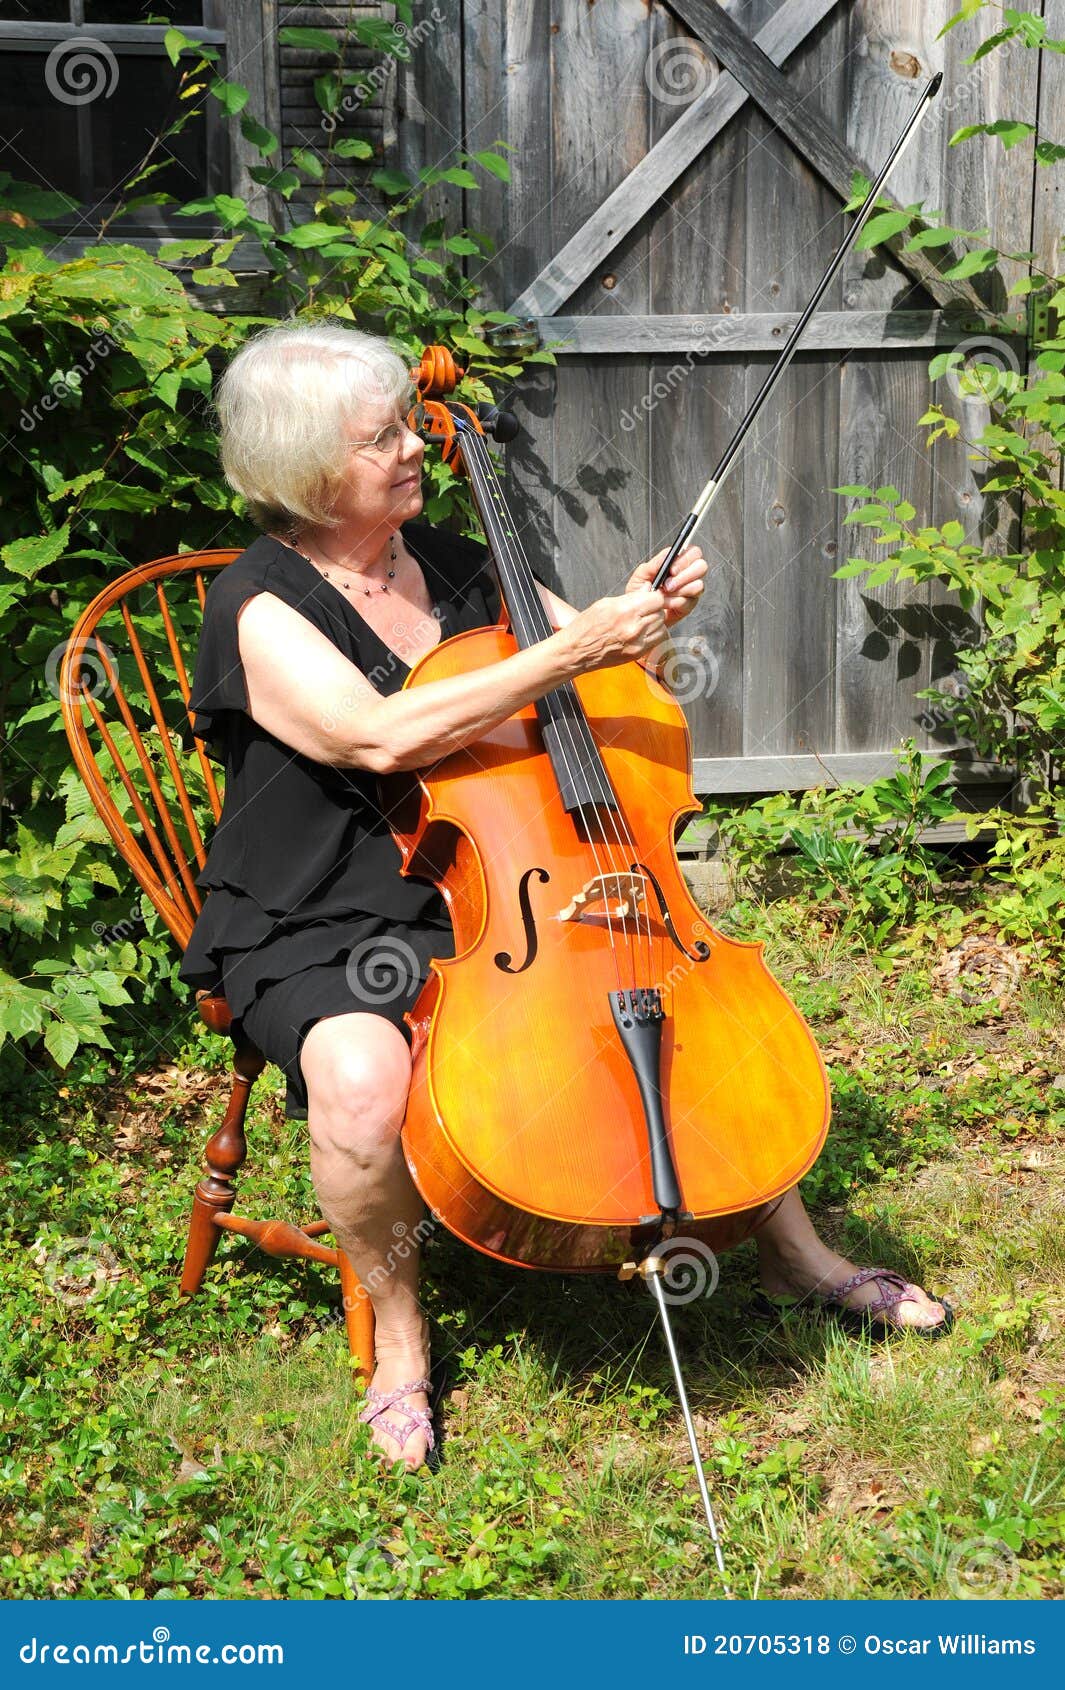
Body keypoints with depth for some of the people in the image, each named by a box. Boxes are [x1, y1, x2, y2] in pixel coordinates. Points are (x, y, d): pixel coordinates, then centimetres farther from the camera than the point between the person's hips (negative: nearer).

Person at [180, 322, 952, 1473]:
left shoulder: (450, 562, 7)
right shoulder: (261, 608, -13)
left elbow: (592, 677, 13)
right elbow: (382, 735, -31)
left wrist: (640, 620, -11)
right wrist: (570, 651, -32)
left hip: (488, 894, 6)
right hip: (319, 933, -6)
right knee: (362, 1079, -36)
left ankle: (792, 1250, 16)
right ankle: (396, 1328, -7)